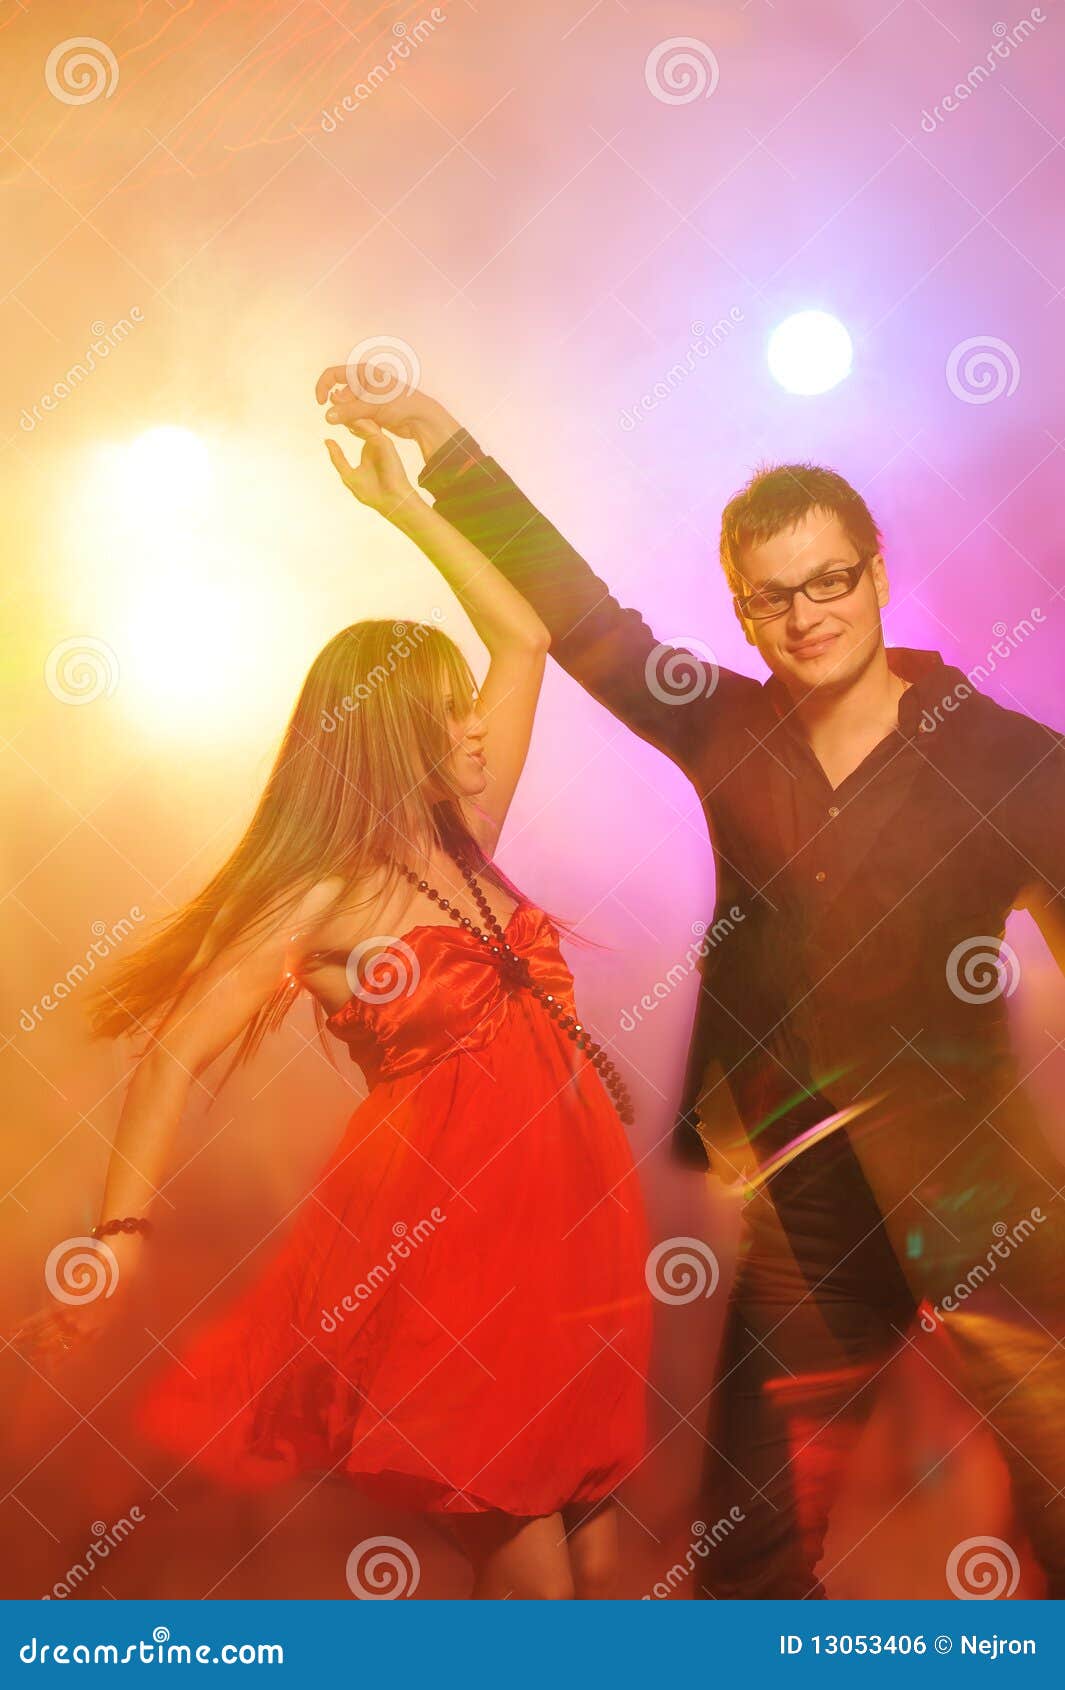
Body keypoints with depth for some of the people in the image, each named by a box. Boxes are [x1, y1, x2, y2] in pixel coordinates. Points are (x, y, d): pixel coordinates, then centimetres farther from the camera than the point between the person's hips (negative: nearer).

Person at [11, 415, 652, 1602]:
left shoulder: (461, 844, 7)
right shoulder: (321, 902, -10)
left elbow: (524, 638, 12)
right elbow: (176, 1052, -17)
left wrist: (401, 506, 10)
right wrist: (121, 1237, -29)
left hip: (568, 1206, 7)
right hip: (445, 1230, -6)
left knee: (589, 1526, 15)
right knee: (521, 1554, 5)